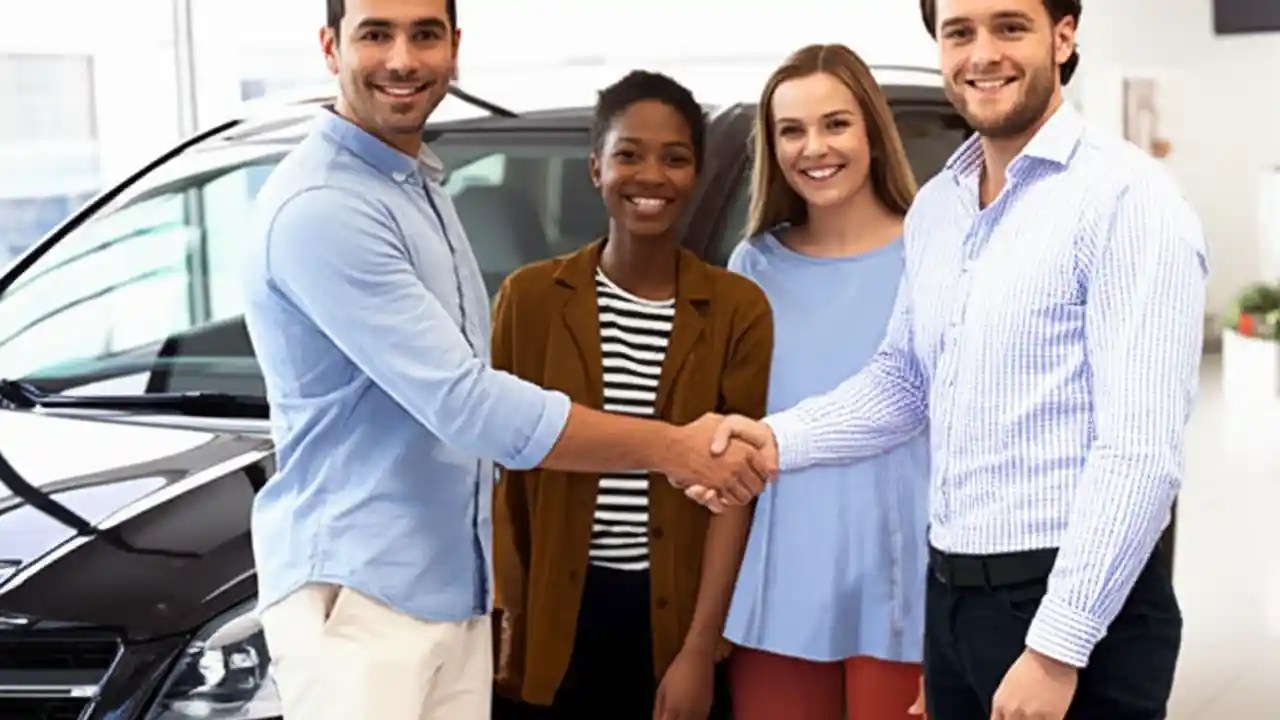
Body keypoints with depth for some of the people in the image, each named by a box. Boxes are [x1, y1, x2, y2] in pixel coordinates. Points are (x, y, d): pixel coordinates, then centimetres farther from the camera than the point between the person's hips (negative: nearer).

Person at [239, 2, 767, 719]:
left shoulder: (423, 187, 13)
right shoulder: (322, 207, -18)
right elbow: (467, 404, -22)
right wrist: (672, 447, -15)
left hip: (455, 591, 8)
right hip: (356, 596, -8)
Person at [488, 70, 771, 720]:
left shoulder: (737, 309, 1)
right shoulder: (530, 297, 2)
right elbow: (499, 470, 3)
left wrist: (699, 647, -9)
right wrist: (503, 615, -4)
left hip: (674, 618, 0)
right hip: (552, 617, 0)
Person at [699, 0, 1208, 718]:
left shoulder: (1125, 196, -14)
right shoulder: (936, 206, 11)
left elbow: (1141, 454, -19)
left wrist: (1058, 646, -20)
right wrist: (779, 439, 2)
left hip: (1076, 606, -7)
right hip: (951, 596, 8)